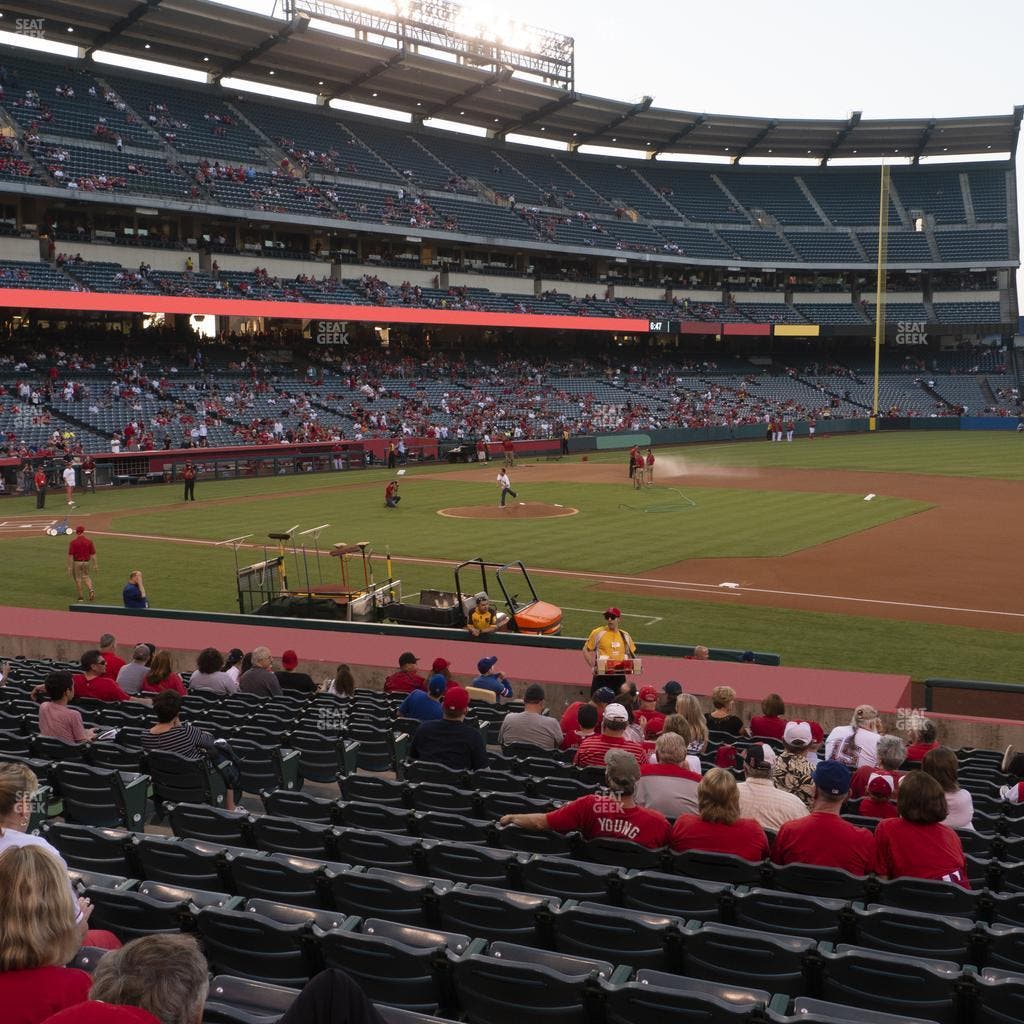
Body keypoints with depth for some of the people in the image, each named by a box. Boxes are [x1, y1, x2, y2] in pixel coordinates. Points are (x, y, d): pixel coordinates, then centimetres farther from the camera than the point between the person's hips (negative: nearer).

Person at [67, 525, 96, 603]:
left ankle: (80, 596, 13)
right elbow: (93, 554, -1)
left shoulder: (73, 542, -10)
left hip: (76, 562, -2)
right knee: (86, 577, 18)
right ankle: (91, 590, -7)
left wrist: (69, 566, -7)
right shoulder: (89, 542, -3)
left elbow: (70, 555, -11)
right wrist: (95, 565, 5)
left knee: (78, 579, 9)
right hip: (86, 562, 2)